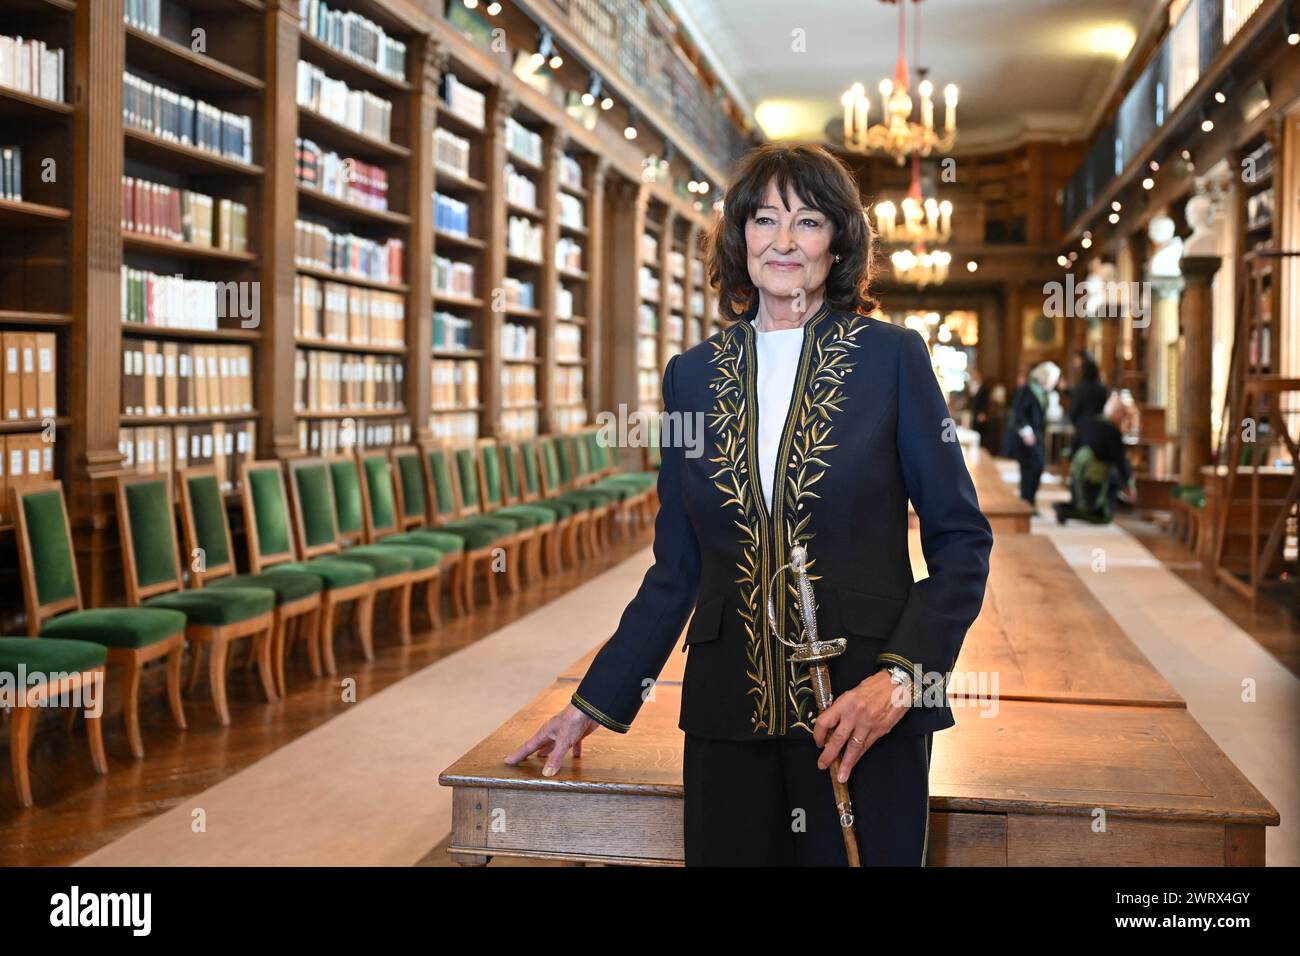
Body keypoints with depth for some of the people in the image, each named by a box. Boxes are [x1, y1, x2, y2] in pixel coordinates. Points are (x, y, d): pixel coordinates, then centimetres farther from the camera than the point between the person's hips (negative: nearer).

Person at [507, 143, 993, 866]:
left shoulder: (892, 357, -2)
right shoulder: (693, 375, 7)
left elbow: (961, 539, -1)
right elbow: (677, 569, 11)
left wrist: (901, 677, -14)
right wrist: (593, 705, 10)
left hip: (863, 712, -2)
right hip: (729, 714, 3)